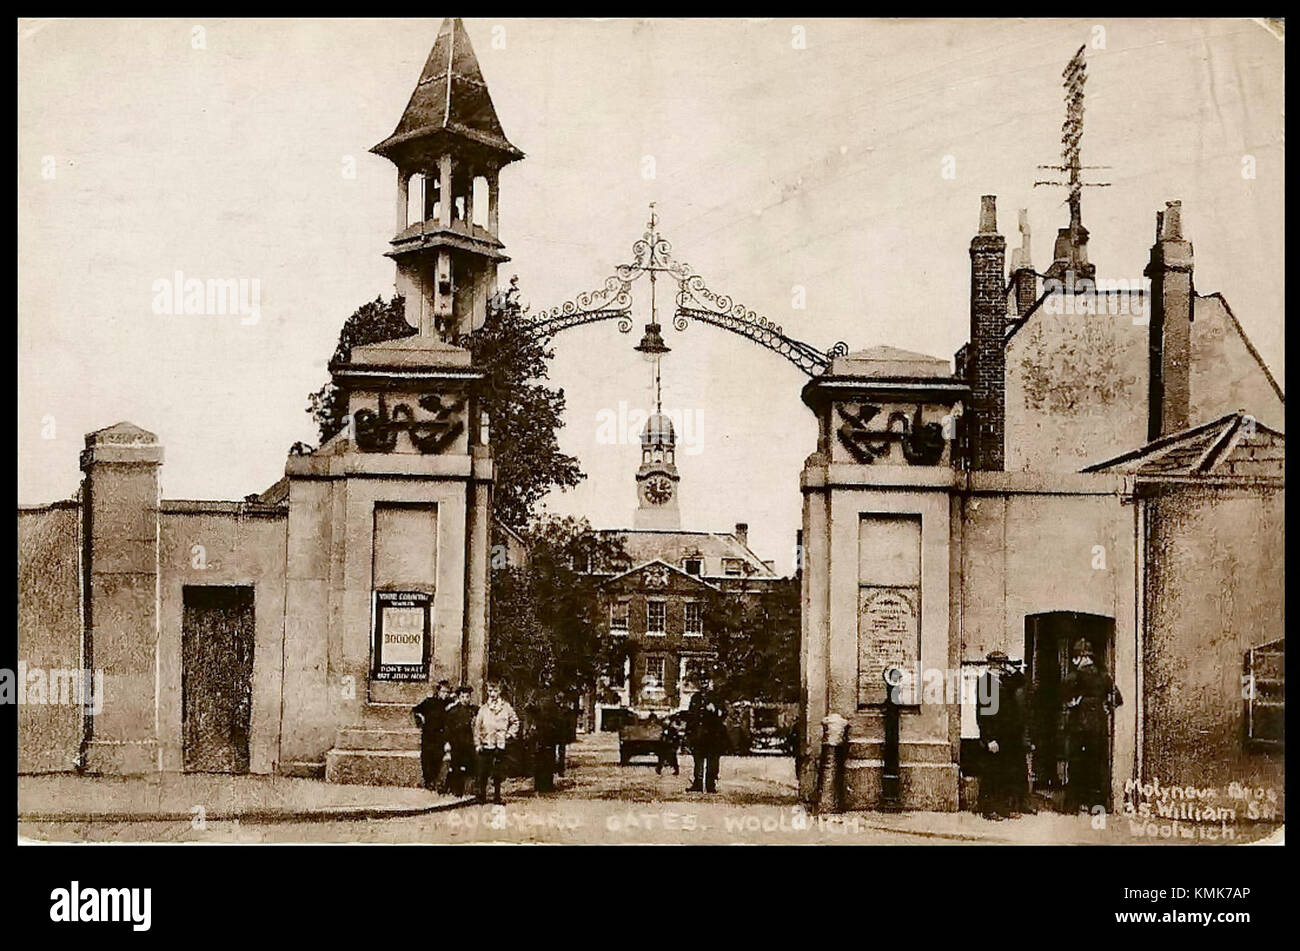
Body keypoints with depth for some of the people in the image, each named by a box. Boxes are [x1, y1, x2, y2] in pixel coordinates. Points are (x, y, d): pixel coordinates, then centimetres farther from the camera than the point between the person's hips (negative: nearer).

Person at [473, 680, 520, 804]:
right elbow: (477, 727, 6)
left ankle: (497, 797, 13)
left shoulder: (506, 707, 6)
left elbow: (515, 722, 15)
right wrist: (477, 744, -1)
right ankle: (482, 796, 7)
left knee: (498, 774, 5)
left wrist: (509, 734, 2)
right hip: (486, 744, 0)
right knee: (483, 772, -3)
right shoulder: (483, 709, 6)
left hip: (500, 745, 0)